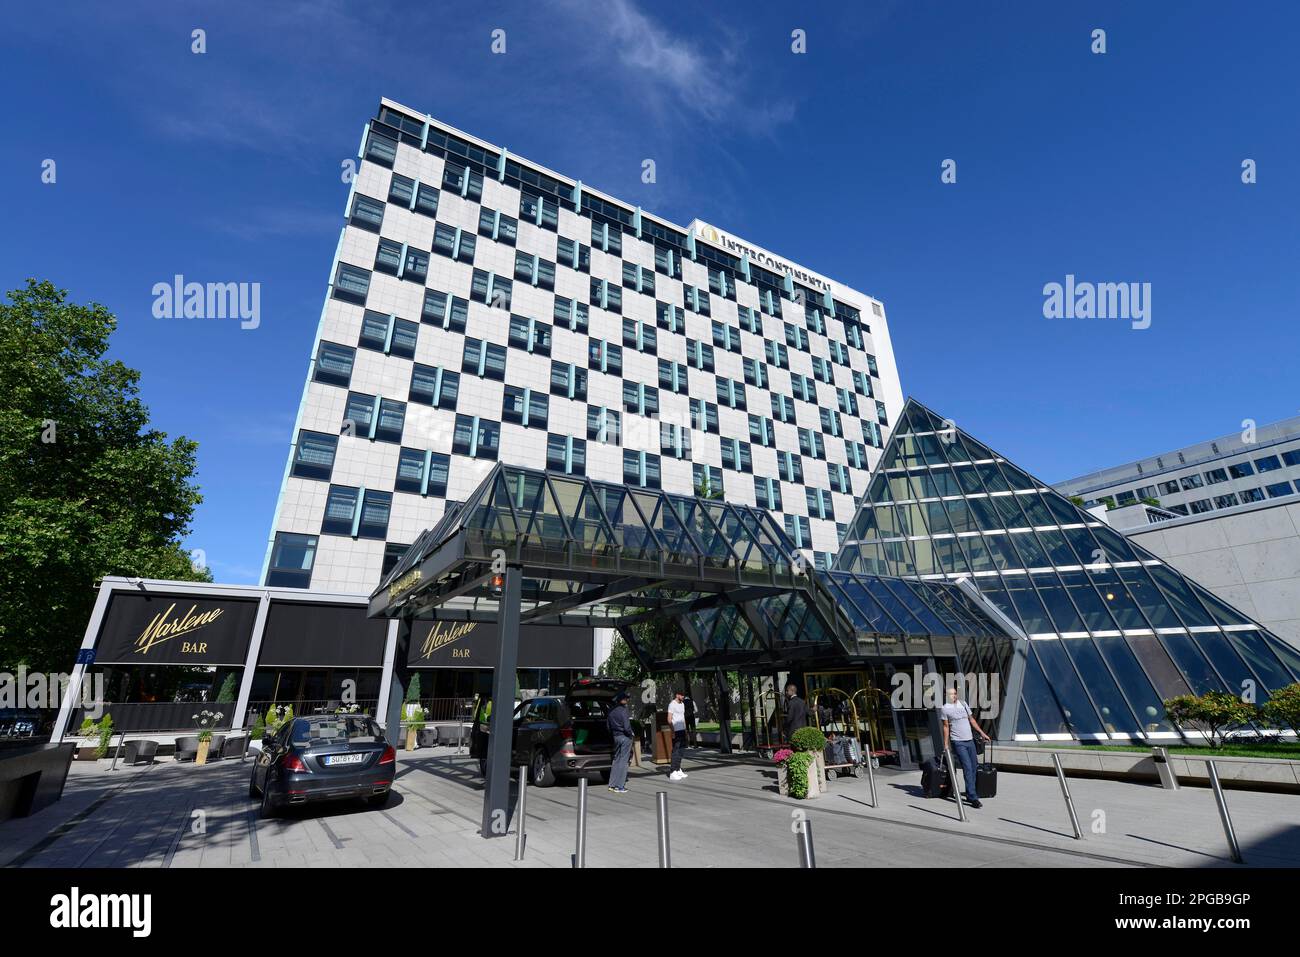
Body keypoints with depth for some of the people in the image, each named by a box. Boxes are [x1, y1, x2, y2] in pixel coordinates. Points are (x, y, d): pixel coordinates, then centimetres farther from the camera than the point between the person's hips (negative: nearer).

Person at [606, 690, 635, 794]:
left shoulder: (610, 711, 6)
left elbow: (608, 725, 12)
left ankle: (612, 784, 20)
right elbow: (627, 727, -20)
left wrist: (613, 735, 18)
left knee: (616, 760, 17)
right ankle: (619, 786, 4)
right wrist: (630, 734, -3)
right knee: (623, 761, 1)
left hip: (615, 737, 7)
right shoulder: (623, 710, -17)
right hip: (624, 737, -7)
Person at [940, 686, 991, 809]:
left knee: (973, 769, 9)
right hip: (958, 742, -6)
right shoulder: (945, 709, -6)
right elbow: (946, 727, -3)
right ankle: (973, 798, -9)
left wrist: (982, 733, 15)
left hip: (970, 740, 6)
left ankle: (969, 796, 20)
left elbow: (972, 720, 19)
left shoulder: (964, 704, 11)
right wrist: (945, 744, -6)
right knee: (967, 769, -11)